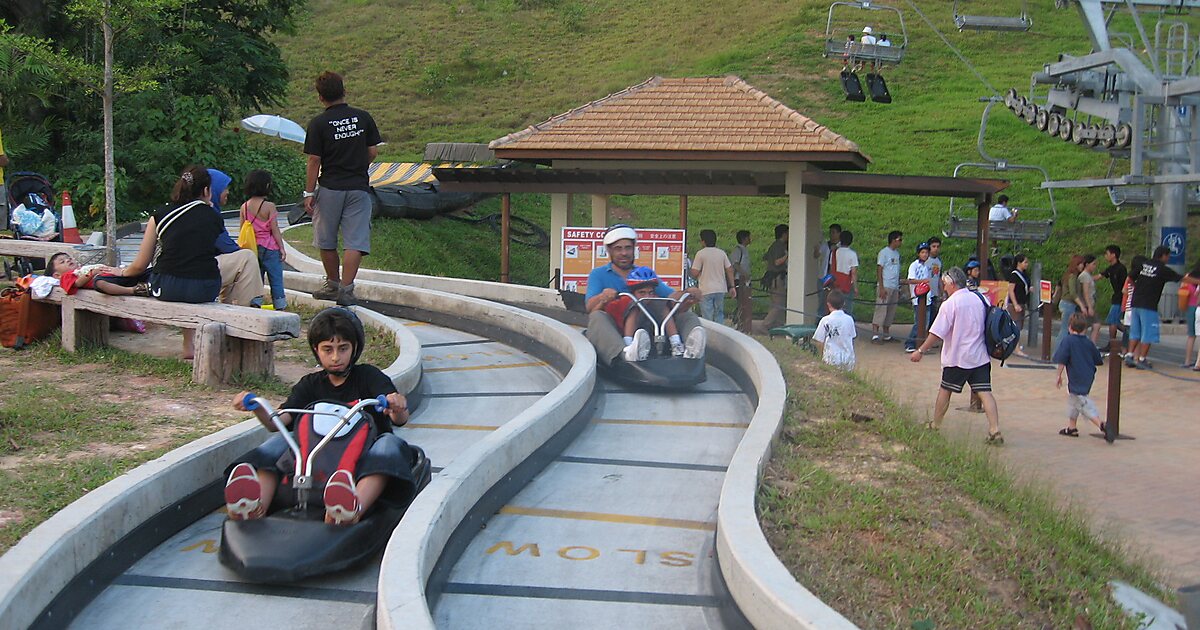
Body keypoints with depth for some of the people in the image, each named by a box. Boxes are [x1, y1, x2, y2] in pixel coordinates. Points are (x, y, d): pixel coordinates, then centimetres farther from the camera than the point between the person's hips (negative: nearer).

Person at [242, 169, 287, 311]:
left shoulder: (244, 207, 2)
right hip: (269, 248, -5)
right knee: (276, 278, 3)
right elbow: (275, 229, -11)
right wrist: (281, 248, -5)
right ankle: (280, 305, 6)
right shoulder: (269, 206, -12)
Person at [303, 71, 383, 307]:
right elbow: (373, 151, 5)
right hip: (359, 187, 1)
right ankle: (346, 289, -11)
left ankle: (333, 285, 27)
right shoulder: (363, 117, 2)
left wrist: (309, 193, -1)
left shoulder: (318, 124, -6)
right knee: (355, 241, -2)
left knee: (326, 241, 15)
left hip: (330, 188, -1)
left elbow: (314, 161, -7)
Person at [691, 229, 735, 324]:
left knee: (707, 317, -1)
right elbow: (730, 270, 6)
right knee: (719, 315, 14)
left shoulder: (701, 253, -9)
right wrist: (731, 287, 12)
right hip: (721, 289, 4)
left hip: (706, 290, -4)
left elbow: (694, 273, -11)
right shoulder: (721, 253, 5)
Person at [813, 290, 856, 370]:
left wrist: (822, 358, 11)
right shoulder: (849, 319, 2)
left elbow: (820, 342, -2)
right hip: (848, 358, 3)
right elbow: (852, 338, 13)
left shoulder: (825, 320, -7)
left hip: (831, 359, -3)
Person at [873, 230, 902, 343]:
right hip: (885, 287, -7)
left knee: (891, 312, 9)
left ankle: (887, 335, 15)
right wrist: (881, 288, -17)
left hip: (894, 287, 7)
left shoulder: (897, 253, 16)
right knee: (881, 309, -11)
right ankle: (874, 335, -12)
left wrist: (898, 288, 16)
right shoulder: (884, 252, -6)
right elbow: (879, 270, -10)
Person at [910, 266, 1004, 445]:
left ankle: (935, 425, 27)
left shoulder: (950, 304, -12)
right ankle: (995, 431, -14)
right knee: (985, 392, -3)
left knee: (945, 390, 12)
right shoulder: (978, 298, 8)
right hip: (980, 355, 5)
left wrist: (920, 351, -8)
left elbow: (937, 333, -14)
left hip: (957, 357, -5)